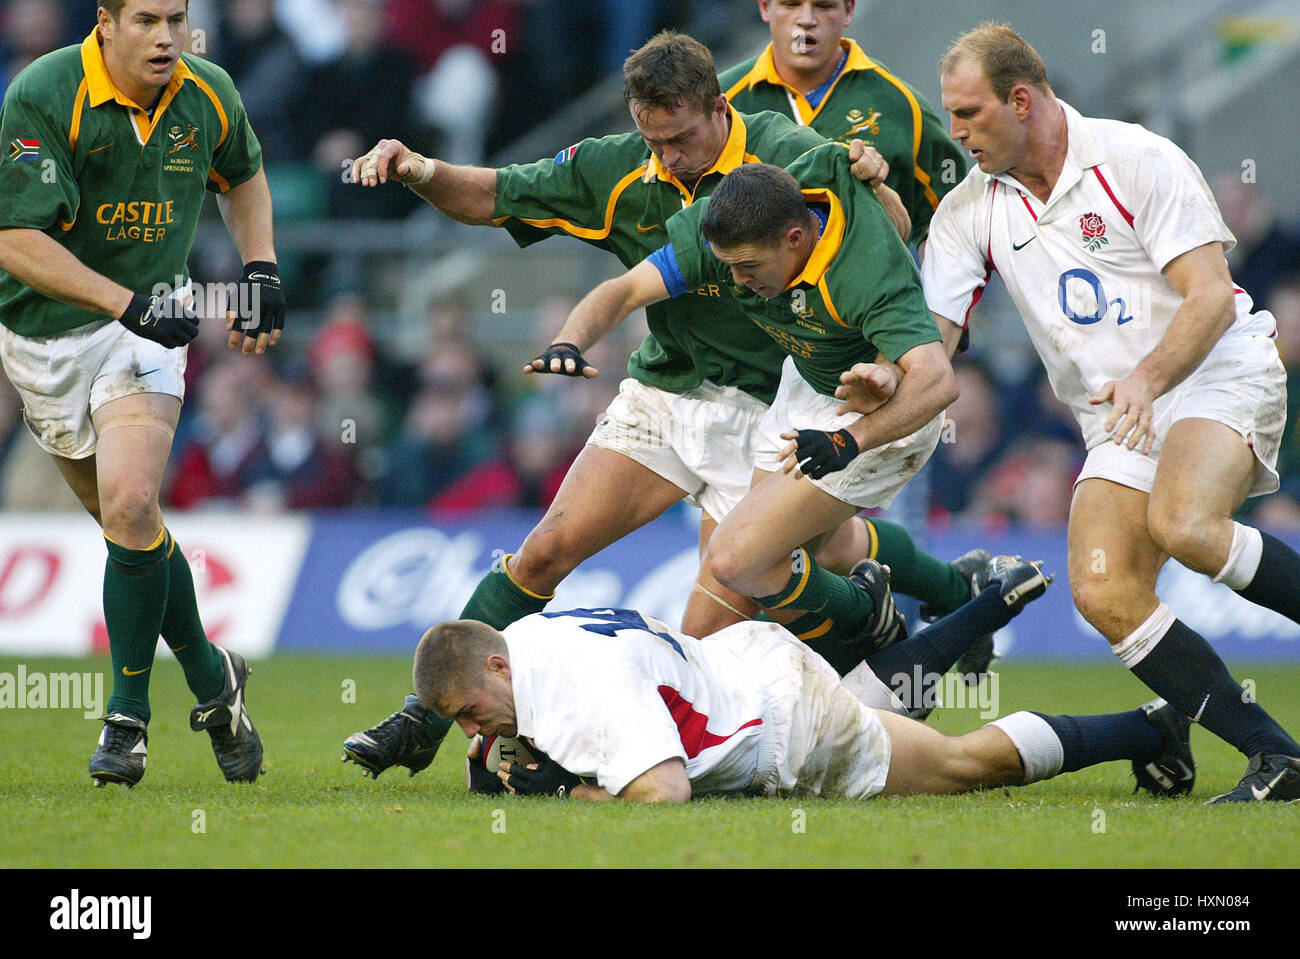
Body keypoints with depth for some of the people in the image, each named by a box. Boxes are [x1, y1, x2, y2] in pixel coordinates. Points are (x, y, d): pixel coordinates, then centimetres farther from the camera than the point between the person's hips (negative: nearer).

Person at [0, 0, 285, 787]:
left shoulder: (209, 96, -5)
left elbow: (242, 175, 19)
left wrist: (262, 271, 5)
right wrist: (127, 302, -29)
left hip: (148, 322, 1)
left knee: (130, 507, -20)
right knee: (129, 524, 5)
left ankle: (128, 715, -8)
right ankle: (212, 679, 26)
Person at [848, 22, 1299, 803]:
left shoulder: (1137, 160, -9)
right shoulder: (970, 210, 7)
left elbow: (1210, 294, -15)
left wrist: (1147, 378, -30)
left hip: (1222, 376, -5)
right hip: (1119, 423, 6)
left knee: (1184, 525, -35)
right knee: (1104, 592, -17)